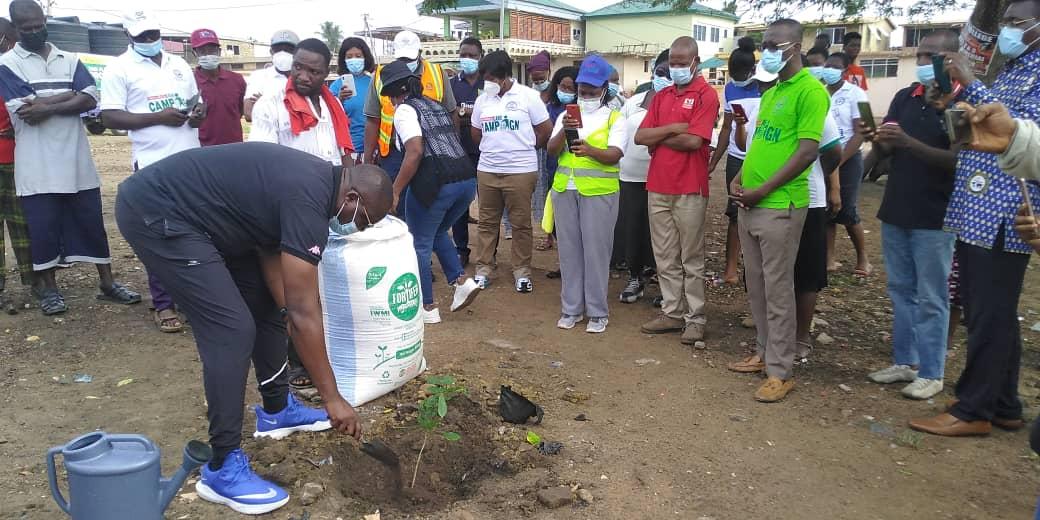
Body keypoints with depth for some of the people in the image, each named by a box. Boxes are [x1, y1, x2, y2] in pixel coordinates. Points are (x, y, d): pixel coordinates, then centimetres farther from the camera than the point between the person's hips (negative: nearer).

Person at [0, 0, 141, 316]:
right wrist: (69, 95, -8)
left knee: (91, 220, 7)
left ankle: (107, 283, 15)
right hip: (36, 165, -3)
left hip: (76, 159, 3)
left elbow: (90, 100, -4)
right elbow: (26, 112, -12)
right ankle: (48, 288, 17)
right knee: (42, 226, 2)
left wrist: (48, 107, -14)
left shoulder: (70, 60, 11)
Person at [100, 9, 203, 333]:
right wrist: (159, 117, -17)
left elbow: (198, 101, 23)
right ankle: (163, 304, 7)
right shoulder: (120, 69, -2)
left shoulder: (179, 64, 15)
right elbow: (109, 117, -8)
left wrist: (199, 113, -1)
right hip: (154, 165, -5)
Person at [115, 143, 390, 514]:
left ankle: (277, 410, 30)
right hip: (155, 214, -11)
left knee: (266, 305, 14)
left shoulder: (313, 179, 5)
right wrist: (332, 398, -18)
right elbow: (305, 312, -24)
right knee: (232, 329, -16)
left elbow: (269, 245, 12)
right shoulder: (308, 202, -25)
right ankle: (223, 469, -6)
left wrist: (284, 307, 1)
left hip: (191, 211, 11)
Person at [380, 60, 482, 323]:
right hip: (467, 178, 8)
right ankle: (462, 281, 14)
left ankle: (427, 307, 17)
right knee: (438, 233, 29)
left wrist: (394, 191, -11)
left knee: (420, 244, 10)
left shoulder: (405, 109, -1)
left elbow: (415, 152, -14)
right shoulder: (435, 106, 22)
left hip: (436, 182, -8)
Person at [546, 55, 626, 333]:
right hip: (565, 190, 4)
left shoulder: (614, 118, 2)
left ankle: (597, 311, 9)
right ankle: (571, 308, 18)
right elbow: (552, 149, 1)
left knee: (596, 250, -1)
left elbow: (614, 155, -12)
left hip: (598, 192, -3)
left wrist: (589, 150, -31)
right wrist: (565, 130, -19)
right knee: (569, 249, 8)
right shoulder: (567, 115, 13)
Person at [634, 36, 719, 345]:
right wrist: (672, 128, -10)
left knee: (692, 259, 3)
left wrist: (657, 139, -3)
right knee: (665, 258, 11)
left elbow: (693, 140, -17)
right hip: (657, 188, 6)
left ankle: (695, 319, 12)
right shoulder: (661, 96, 14)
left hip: (690, 191, -6)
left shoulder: (706, 95, -5)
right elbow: (640, 137, 4)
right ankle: (672, 313, 21)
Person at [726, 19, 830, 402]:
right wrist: (740, 179, 6)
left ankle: (781, 371, 8)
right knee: (756, 285, 14)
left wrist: (762, 191, -15)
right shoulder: (770, 92, 17)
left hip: (780, 206, -8)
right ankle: (764, 352, 27)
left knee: (777, 289, -2)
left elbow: (807, 152, -16)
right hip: (750, 204, 8)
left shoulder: (810, 91, -10)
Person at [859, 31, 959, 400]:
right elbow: (889, 150, 9)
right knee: (901, 291, 14)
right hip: (896, 211, 6)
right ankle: (904, 362, 26)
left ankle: (930, 373, 12)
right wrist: (875, 139, -13)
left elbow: (959, 160, -17)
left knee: (931, 297, 1)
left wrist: (910, 142, -28)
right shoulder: (904, 97, 8)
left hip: (934, 217, -6)